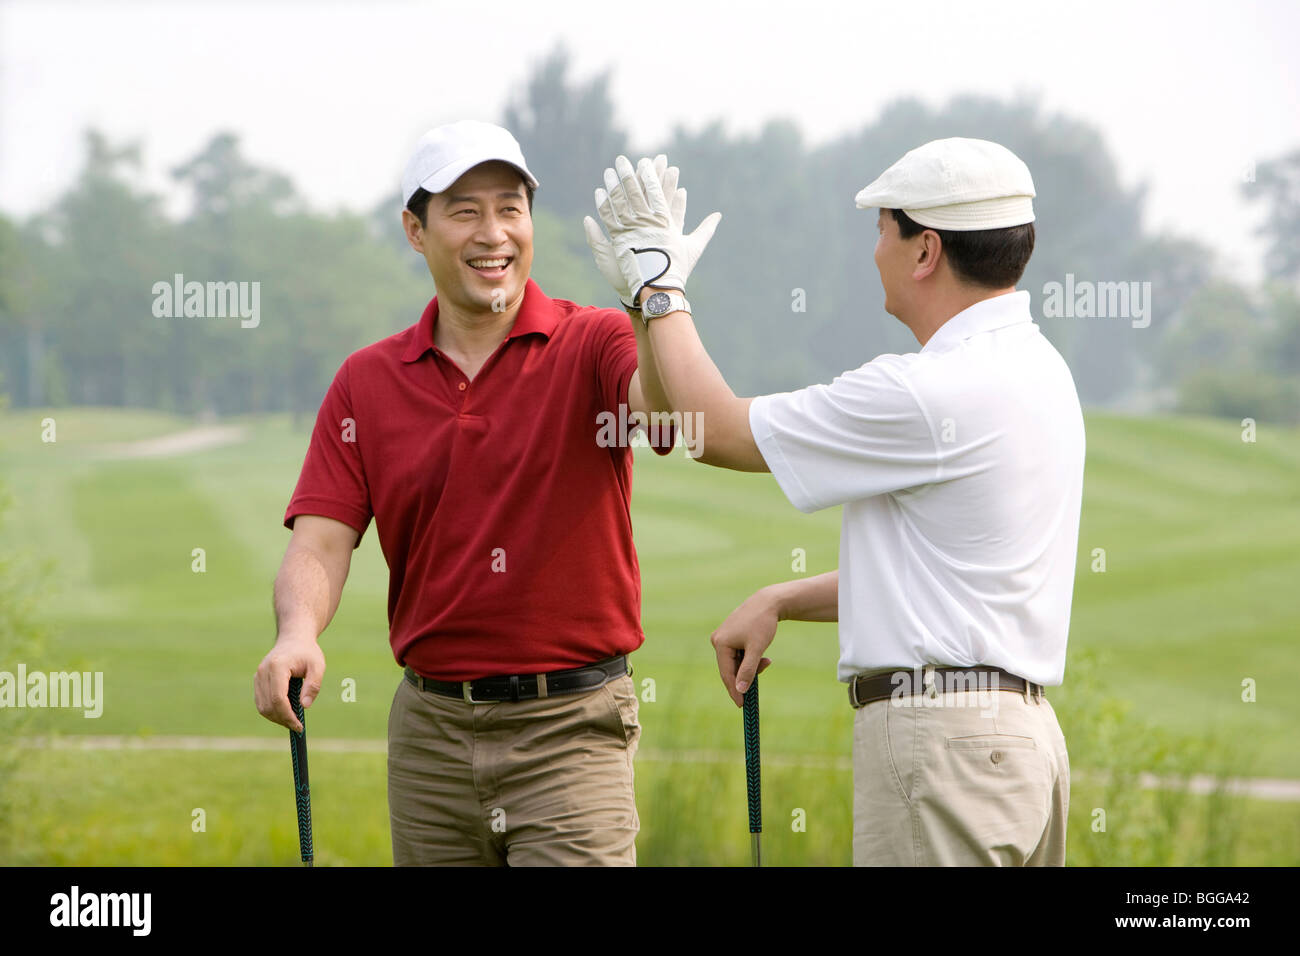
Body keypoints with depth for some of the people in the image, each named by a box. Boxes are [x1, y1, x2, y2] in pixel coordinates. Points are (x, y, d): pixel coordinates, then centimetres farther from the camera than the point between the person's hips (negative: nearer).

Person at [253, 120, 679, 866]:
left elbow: (664, 406, -24)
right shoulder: (367, 382, 8)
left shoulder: (593, 344, -2)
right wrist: (297, 633, -23)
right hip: (431, 727, 4)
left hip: (569, 727, -3)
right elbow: (320, 539, -1)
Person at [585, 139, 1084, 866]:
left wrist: (661, 286, 8)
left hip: (941, 744, -9)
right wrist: (779, 602, 21)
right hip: (1025, 731, 9)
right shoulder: (1038, 368, 15)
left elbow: (719, 430, -5)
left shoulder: (934, 392, -16)